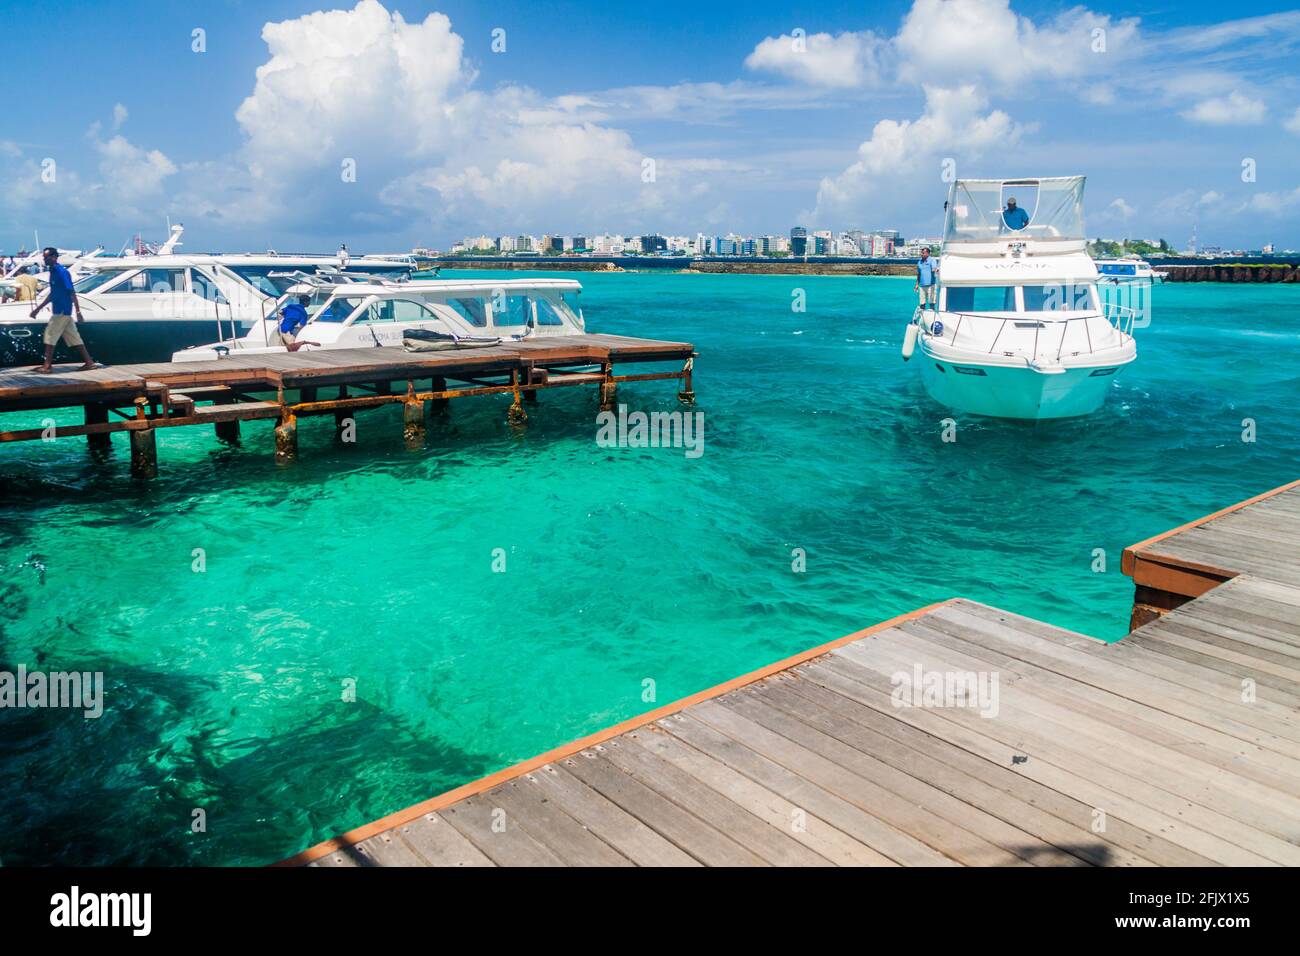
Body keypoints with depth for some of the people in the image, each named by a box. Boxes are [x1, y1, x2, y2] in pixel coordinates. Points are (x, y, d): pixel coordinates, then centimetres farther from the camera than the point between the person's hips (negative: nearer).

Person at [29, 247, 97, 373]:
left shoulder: (61, 272, -14)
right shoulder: (53, 272, 15)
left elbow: (72, 293, -18)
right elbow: (52, 294, 22)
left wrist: (78, 312, -22)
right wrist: (38, 309, 25)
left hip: (62, 311, -9)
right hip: (60, 310, 9)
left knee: (50, 335, -6)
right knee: (73, 337, 9)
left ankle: (47, 366, -2)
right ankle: (89, 361, 11)